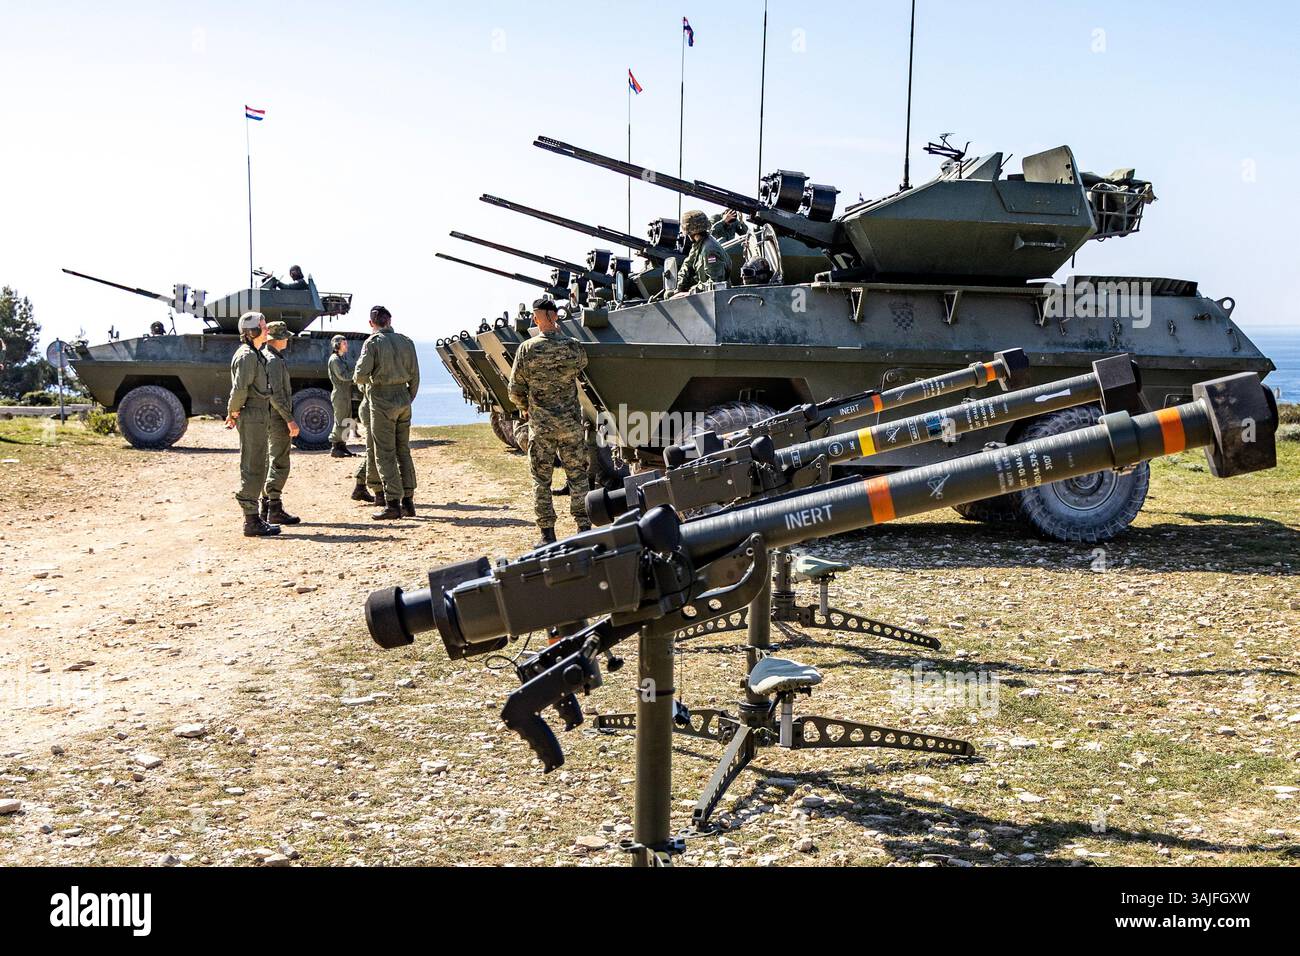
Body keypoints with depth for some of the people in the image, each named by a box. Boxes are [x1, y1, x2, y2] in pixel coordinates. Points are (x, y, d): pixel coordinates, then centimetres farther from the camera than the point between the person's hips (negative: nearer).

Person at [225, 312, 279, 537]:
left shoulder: (255, 354, 18)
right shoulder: (247, 355, -14)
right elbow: (240, 388, -24)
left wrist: (233, 413, 13)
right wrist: (234, 412, -11)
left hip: (257, 417, 10)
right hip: (252, 417, -10)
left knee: (256, 469, 13)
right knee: (253, 469, -7)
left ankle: (253, 518, 20)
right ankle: (251, 522, -5)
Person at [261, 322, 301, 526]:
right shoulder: (275, 361, -16)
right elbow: (276, 394, -23)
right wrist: (290, 419, -21)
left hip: (265, 417, 10)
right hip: (277, 417, -10)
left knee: (269, 462, 14)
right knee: (279, 464, -8)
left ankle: (265, 507, 19)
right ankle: (274, 510, -8)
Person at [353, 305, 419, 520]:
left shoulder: (373, 342, -8)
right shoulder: (406, 341, 8)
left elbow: (361, 376, -12)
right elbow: (415, 376, 9)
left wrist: (359, 378, 10)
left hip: (382, 399, -5)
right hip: (403, 398, 5)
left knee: (385, 454, -2)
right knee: (403, 451, 12)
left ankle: (392, 504, -5)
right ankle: (408, 501, 13)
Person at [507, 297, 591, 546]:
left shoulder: (527, 349, -8)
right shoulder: (574, 347, -5)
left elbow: (516, 391, -3)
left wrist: (524, 409, 18)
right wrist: (560, 332, 17)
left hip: (540, 425, -1)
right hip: (571, 423, 1)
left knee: (541, 480, 7)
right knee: (578, 477, 9)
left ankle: (547, 533, 6)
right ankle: (584, 530, 9)